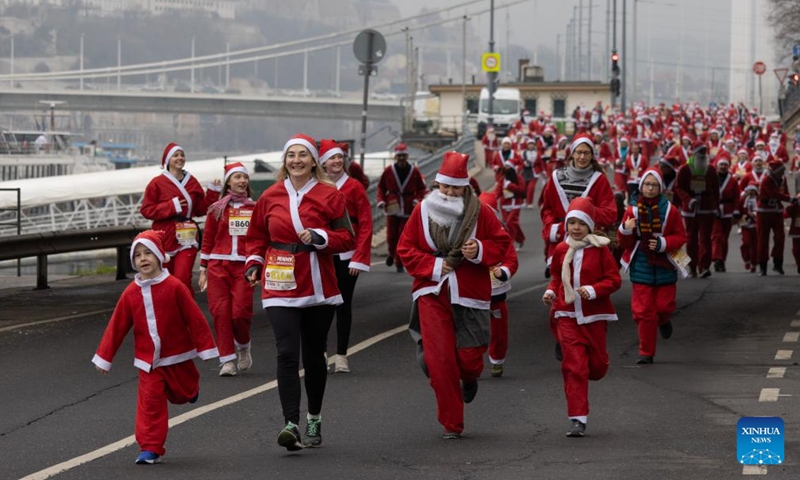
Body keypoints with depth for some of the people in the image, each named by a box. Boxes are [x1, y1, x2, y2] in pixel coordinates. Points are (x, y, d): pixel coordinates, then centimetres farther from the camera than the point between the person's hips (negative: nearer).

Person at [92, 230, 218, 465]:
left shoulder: (174, 287, -12)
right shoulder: (131, 293, -4)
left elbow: (194, 318, -7)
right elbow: (117, 326, 1)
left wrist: (205, 347, -5)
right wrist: (104, 357, 2)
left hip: (178, 358, -1)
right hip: (148, 362, 1)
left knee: (184, 394, 19)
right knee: (150, 403, -7)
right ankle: (150, 449, -5)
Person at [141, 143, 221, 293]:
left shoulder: (192, 182, 9)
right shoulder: (157, 183, -1)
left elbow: (201, 209, 14)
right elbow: (146, 210, -5)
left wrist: (213, 193, 0)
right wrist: (171, 206, -14)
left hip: (186, 239, 1)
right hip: (164, 240, -1)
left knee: (183, 279, -14)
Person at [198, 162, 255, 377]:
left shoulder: (255, 208, 8)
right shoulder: (217, 209, 7)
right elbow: (207, 241, 9)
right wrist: (203, 270, 7)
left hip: (243, 267, -1)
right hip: (218, 266, 1)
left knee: (240, 312, -10)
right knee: (221, 312, -6)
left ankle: (243, 347, 19)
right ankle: (227, 359, 1)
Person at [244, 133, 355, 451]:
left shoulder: (329, 195, 0)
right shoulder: (271, 196, 6)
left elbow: (347, 238, -1)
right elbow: (257, 236, 18)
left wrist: (319, 237, -17)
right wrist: (254, 263, 2)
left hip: (319, 288, 0)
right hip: (280, 287, 0)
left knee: (314, 356, 11)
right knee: (287, 354, -15)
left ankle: (314, 421, 29)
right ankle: (291, 424, -22)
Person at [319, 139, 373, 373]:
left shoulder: (354, 188, -1)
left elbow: (365, 226, -3)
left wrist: (360, 258, -9)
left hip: (346, 257, -1)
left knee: (344, 304, 5)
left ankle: (341, 355, 11)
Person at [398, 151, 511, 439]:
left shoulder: (480, 212, 0)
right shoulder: (423, 211, 1)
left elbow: (501, 242, 5)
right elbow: (405, 249, 4)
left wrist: (480, 250, -14)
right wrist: (432, 266, -9)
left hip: (470, 295, 0)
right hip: (432, 294, 0)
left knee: (469, 356, -2)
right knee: (439, 360, -6)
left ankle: (470, 379, 41)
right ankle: (452, 423, 6)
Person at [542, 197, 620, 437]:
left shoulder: (600, 249, -5)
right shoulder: (561, 250, 4)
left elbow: (614, 279, -5)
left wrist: (593, 290, -20)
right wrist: (551, 292, 0)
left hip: (594, 316, -1)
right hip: (568, 315, 1)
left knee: (597, 364, 10)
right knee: (573, 366, -8)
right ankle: (578, 419, -8)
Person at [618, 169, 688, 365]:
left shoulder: (669, 210, -2)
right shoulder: (632, 210, 0)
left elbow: (681, 237, 0)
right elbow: (625, 244, 2)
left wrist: (663, 243, -16)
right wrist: (625, 230, -20)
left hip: (664, 265, 0)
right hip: (641, 266, 0)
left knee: (664, 305, 2)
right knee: (643, 311, -3)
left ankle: (663, 320, 41)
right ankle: (646, 353, 6)